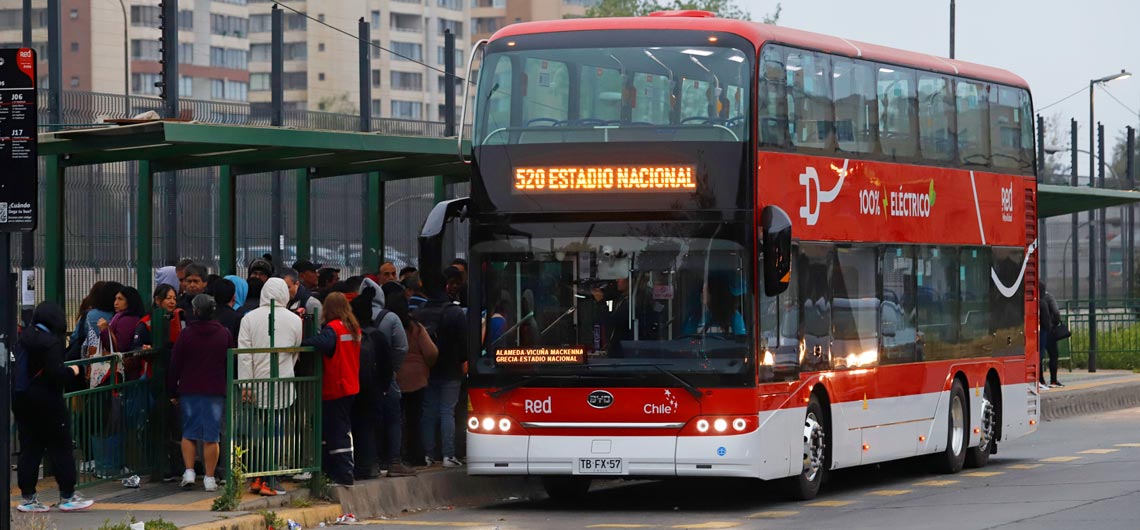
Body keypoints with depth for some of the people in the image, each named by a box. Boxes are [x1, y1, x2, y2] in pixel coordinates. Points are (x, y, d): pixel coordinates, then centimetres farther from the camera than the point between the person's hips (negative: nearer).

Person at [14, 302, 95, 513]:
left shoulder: (23, 337, 6)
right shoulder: (51, 341, -17)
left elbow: (15, 368, 13)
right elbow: (55, 374, -22)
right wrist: (72, 372, -4)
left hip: (21, 399, 7)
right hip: (47, 401, -7)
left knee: (29, 449, 10)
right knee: (61, 448, 2)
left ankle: (27, 497, 10)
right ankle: (67, 496, 5)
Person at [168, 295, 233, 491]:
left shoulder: (186, 334, -4)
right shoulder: (224, 334, 0)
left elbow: (175, 364, -1)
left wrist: (173, 391, 8)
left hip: (189, 391, 0)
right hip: (216, 391, 0)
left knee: (189, 433, 12)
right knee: (211, 436, 2)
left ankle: (189, 472, 1)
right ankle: (209, 478, 1)